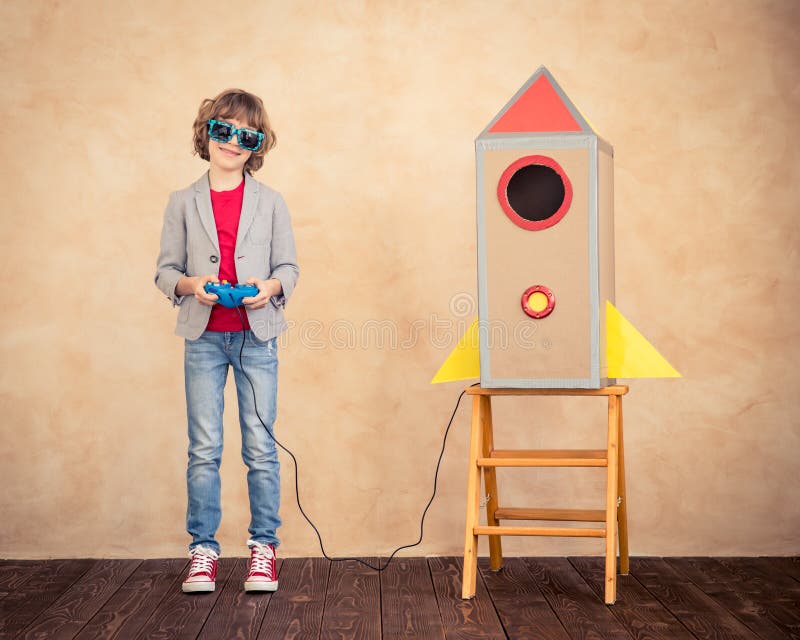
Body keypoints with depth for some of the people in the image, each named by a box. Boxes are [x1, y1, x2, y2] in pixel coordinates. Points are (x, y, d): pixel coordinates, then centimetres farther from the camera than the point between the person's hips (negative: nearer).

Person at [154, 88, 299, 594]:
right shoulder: (183, 203, 6)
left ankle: (264, 544, 12)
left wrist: (271, 285, -15)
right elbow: (166, 270, 7)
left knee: (261, 446, 2)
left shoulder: (271, 202, 6)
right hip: (204, 336, 1)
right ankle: (203, 548, 10)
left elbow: (289, 266, 6)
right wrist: (190, 284, -14)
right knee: (204, 448, 2)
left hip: (257, 335, 0)